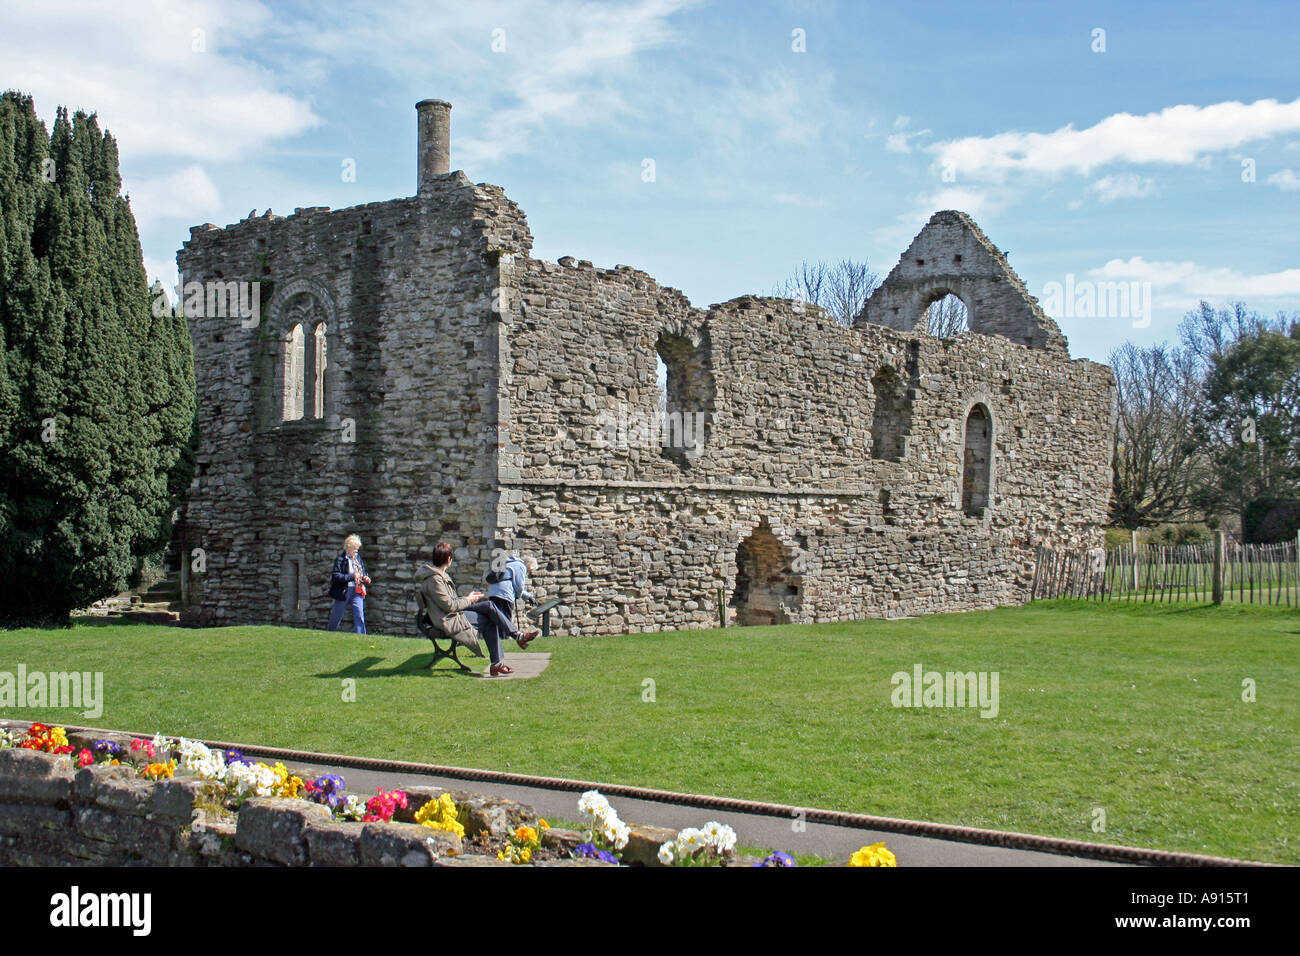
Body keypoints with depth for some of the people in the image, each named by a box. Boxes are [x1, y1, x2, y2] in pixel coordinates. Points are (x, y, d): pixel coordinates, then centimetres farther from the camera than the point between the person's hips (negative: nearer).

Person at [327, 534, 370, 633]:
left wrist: (364, 578, 0)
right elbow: (336, 576, -18)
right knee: (336, 617, 10)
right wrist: (352, 576, -22)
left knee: (359, 616, -9)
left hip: (357, 591, 4)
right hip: (343, 591, -4)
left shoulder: (357, 558, 10)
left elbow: (362, 572, 22)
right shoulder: (340, 560, -8)